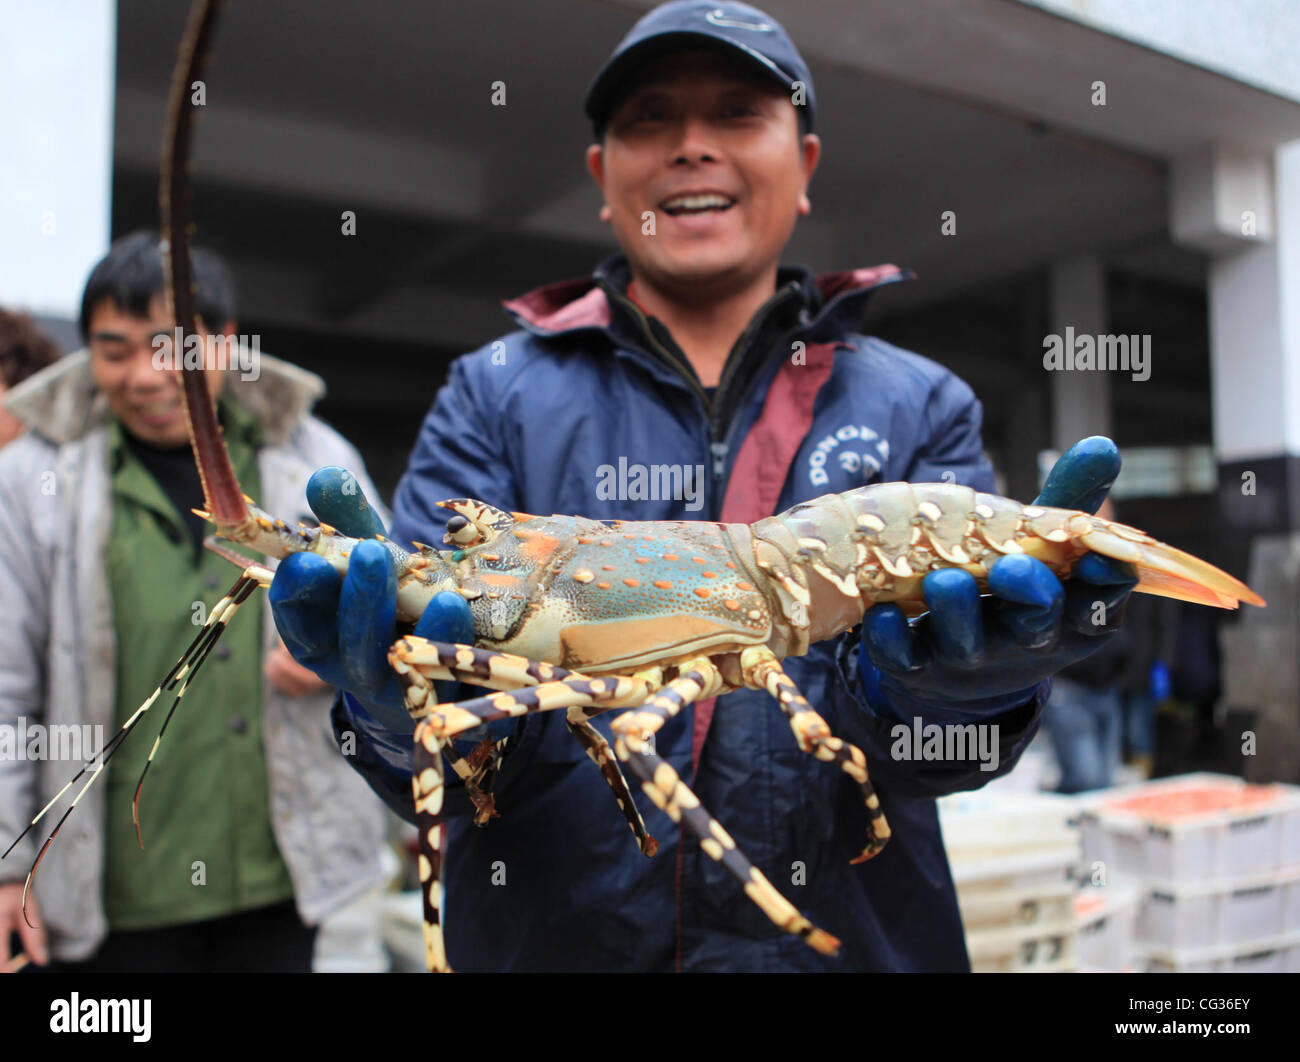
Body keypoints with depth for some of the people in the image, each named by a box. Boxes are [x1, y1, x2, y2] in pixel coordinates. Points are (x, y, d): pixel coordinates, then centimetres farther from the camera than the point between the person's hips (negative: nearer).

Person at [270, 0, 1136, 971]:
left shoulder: (918, 407, 0)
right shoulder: (494, 397, -2)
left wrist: (949, 681, -29)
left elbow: (914, 750, -8)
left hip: (846, 935, 1)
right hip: (544, 935, 0)